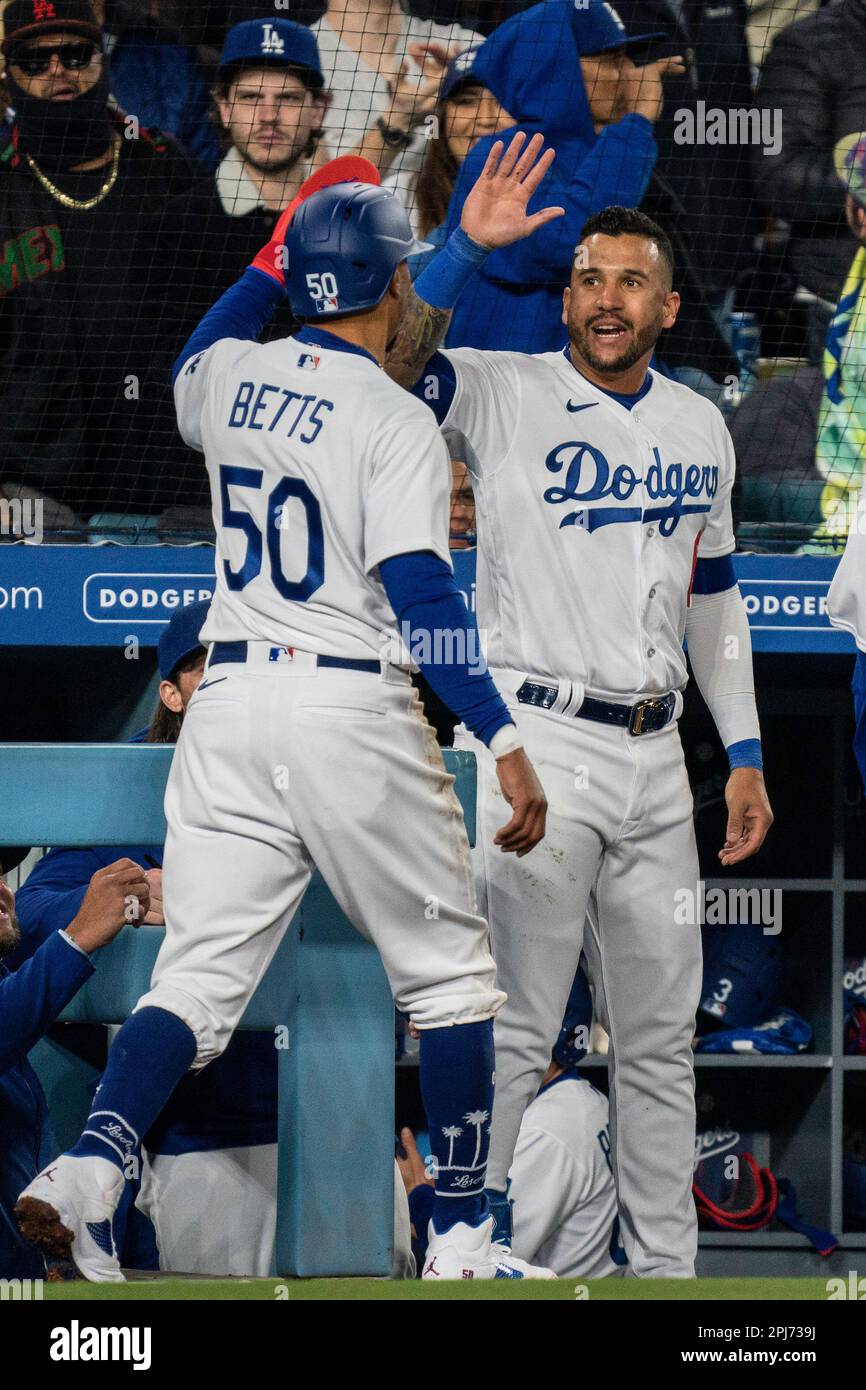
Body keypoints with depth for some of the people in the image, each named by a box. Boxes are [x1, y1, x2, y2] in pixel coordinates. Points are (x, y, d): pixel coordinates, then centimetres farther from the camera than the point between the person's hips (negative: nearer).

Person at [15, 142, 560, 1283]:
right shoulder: (395, 421, -10)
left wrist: (280, 252, 35)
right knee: (449, 973, 9)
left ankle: (89, 1167, -21)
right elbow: (422, 594, -19)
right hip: (353, 712, -5)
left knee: (197, 976, 2)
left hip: (229, 706, 5)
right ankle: (460, 1239, 9)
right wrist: (503, 738, -21)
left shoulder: (227, 377, 8)